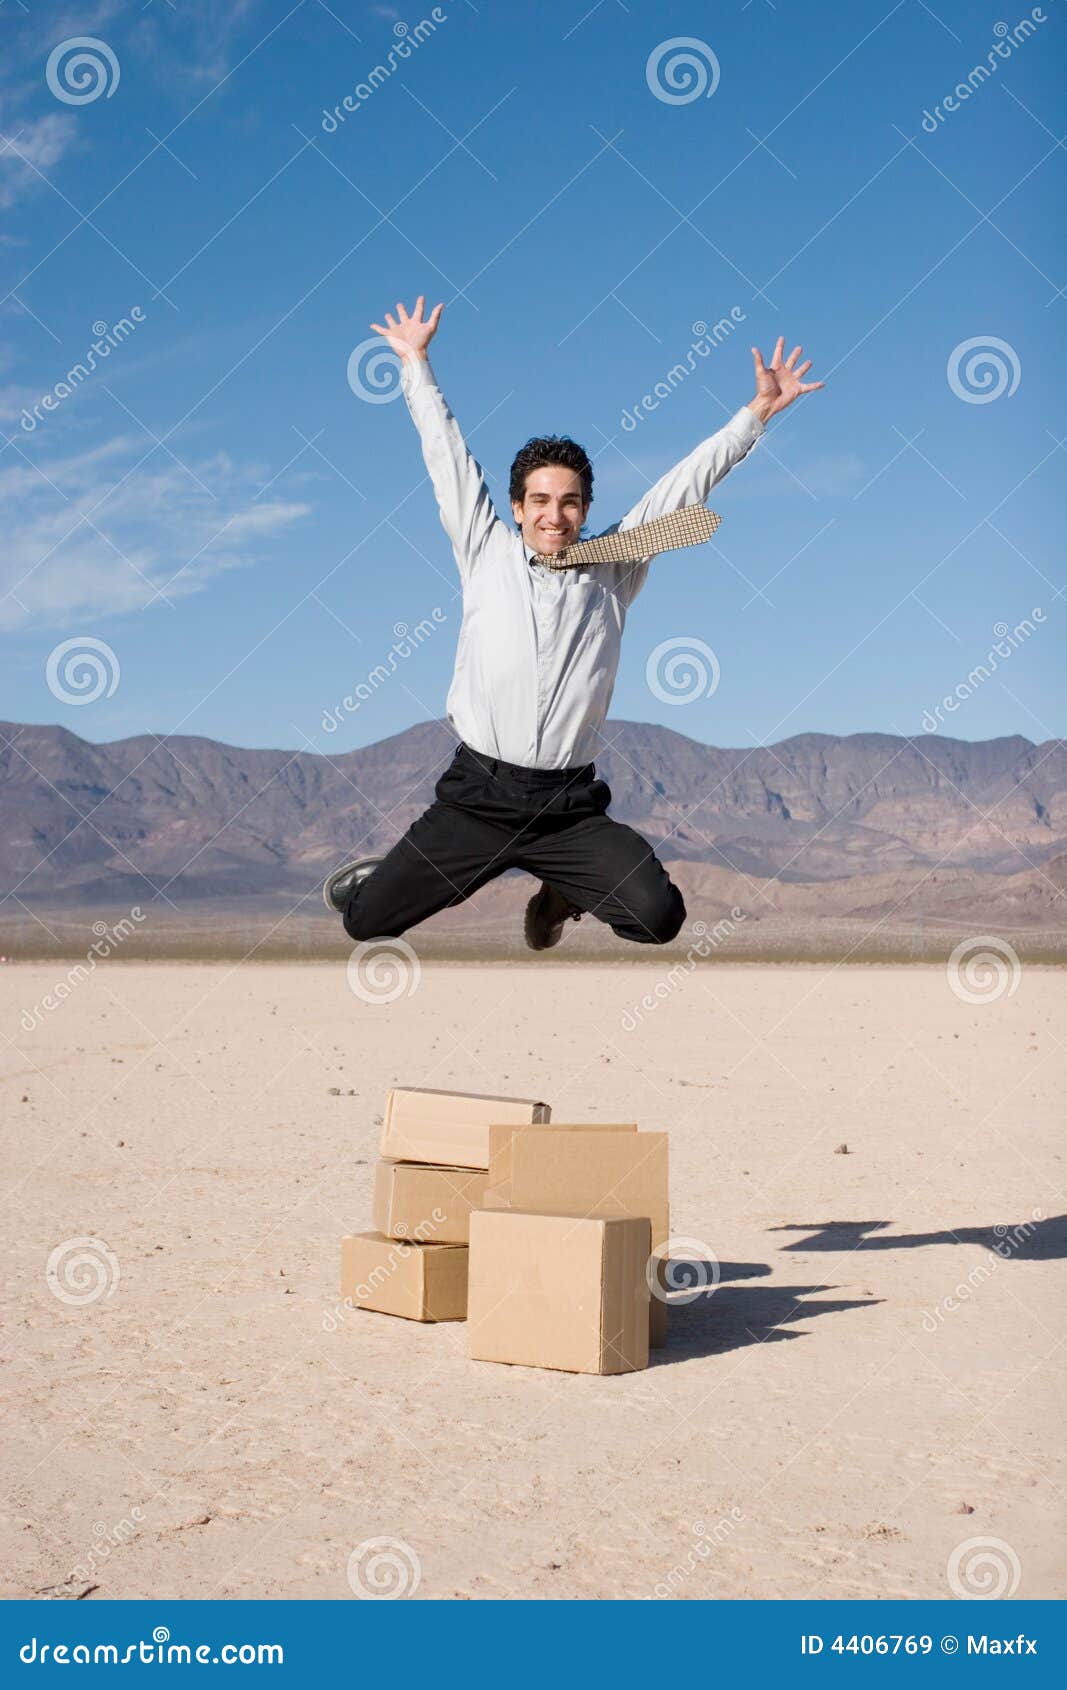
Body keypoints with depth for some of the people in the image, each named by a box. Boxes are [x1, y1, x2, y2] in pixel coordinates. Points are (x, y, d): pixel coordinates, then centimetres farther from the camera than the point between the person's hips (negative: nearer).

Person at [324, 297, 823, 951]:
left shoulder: (613, 571, 7)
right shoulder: (486, 555, 6)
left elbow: (687, 483, 10)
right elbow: (447, 453, 11)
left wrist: (758, 411, 11)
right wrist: (416, 363, 16)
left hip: (569, 807, 1)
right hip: (478, 794, -1)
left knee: (659, 915, -18)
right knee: (366, 920, -6)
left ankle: (565, 891, 18)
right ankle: (394, 874, 35)